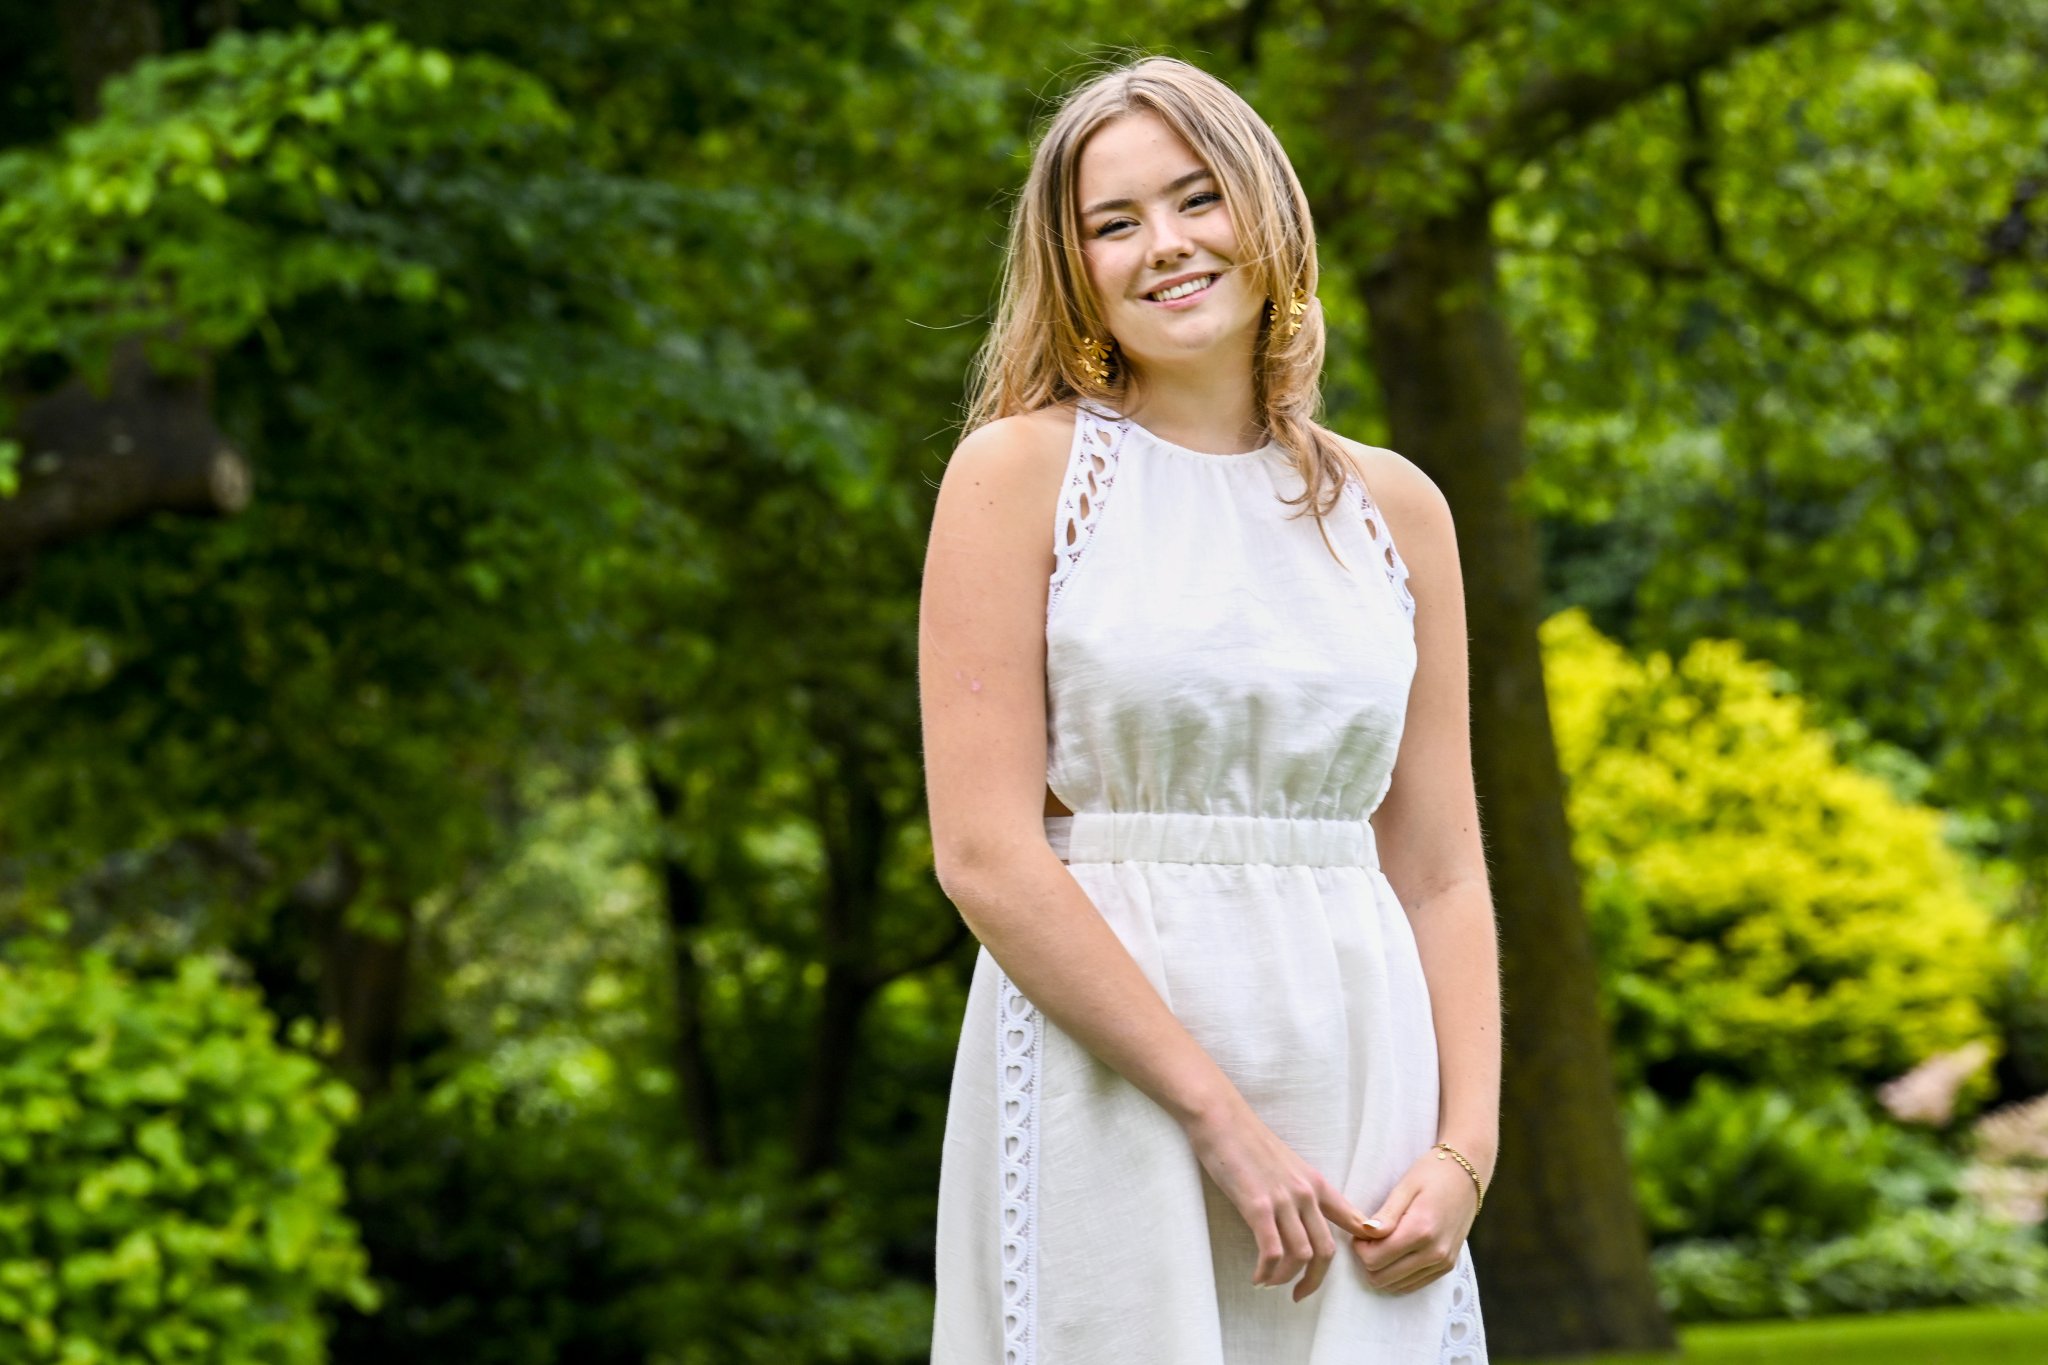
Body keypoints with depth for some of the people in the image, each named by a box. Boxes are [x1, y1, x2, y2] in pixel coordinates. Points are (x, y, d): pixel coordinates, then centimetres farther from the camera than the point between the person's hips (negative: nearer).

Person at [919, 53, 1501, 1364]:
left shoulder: (1397, 509, 10)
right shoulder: (1022, 470, -1)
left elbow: (1440, 873, 10)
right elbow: (984, 851, -9)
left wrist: (1465, 1147, -4)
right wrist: (1220, 1116, -14)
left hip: (1355, 1086, 4)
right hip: (1109, 1086, -3)